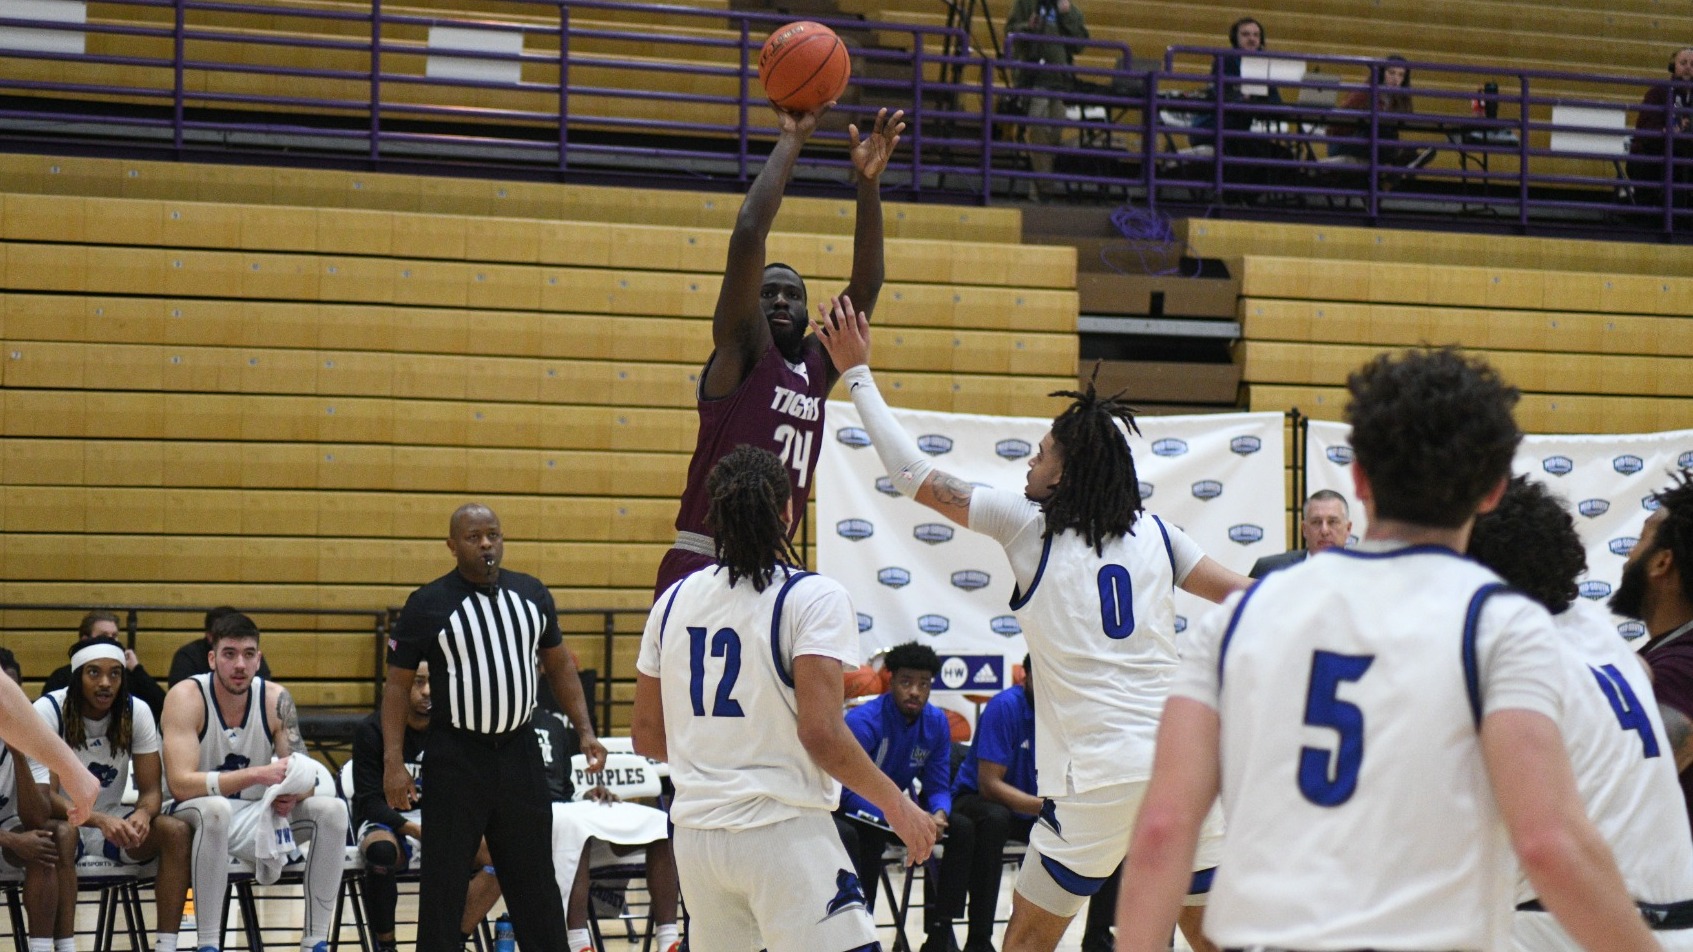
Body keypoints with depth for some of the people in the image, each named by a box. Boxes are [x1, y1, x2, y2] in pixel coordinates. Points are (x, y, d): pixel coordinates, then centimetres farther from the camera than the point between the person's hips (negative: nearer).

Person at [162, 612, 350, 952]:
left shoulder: (276, 699, -5)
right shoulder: (186, 697, -18)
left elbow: (303, 773, -2)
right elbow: (180, 783, -28)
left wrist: (294, 793, -28)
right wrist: (258, 775, -36)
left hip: (257, 816, 5)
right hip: (196, 819, -5)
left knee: (332, 811, -16)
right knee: (216, 809, -38)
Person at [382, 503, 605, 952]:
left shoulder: (532, 593, 6)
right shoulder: (427, 604, -5)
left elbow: (559, 665, 16)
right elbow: (398, 684, -2)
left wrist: (585, 731, 6)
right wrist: (393, 762, -10)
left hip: (520, 752, 3)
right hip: (456, 758, -3)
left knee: (536, 879, 10)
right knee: (444, 881, 1)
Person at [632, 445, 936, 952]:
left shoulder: (675, 599, 8)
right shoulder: (812, 597, -9)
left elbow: (646, 736, 12)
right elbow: (821, 734, -16)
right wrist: (896, 804, -3)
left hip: (696, 833, 6)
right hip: (782, 830, -6)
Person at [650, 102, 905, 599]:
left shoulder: (816, 368, 15)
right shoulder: (741, 351, -2)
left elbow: (866, 285, 10)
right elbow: (748, 235, -12)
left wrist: (868, 182, 1)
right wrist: (791, 140, -6)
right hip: (700, 570, -7)